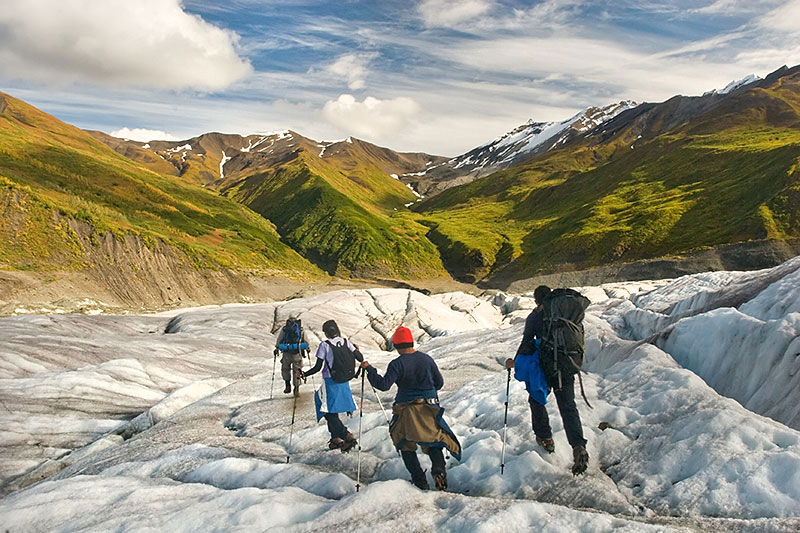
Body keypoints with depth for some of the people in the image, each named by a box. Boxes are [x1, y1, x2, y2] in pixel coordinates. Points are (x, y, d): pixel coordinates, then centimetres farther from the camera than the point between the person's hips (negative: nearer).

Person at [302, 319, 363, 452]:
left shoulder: (324, 345, -11)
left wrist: (304, 374, 1)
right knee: (332, 411, 21)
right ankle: (335, 438, 24)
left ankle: (347, 436, -15)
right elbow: (360, 358, 0)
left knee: (330, 413, -1)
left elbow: (318, 367, -11)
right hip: (344, 382, 6)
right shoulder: (346, 342, 1)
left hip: (330, 382, -6)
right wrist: (356, 349, 20)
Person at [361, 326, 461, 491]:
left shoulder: (397, 364, -14)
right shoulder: (426, 359, 0)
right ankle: (438, 468, -10)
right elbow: (439, 382, 8)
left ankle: (419, 479, 7)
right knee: (433, 440, 16)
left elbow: (384, 385, -22)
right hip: (429, 408, 3)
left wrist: (369, 369, -12)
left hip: (406, 411, -3)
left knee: (406, 444, 15)